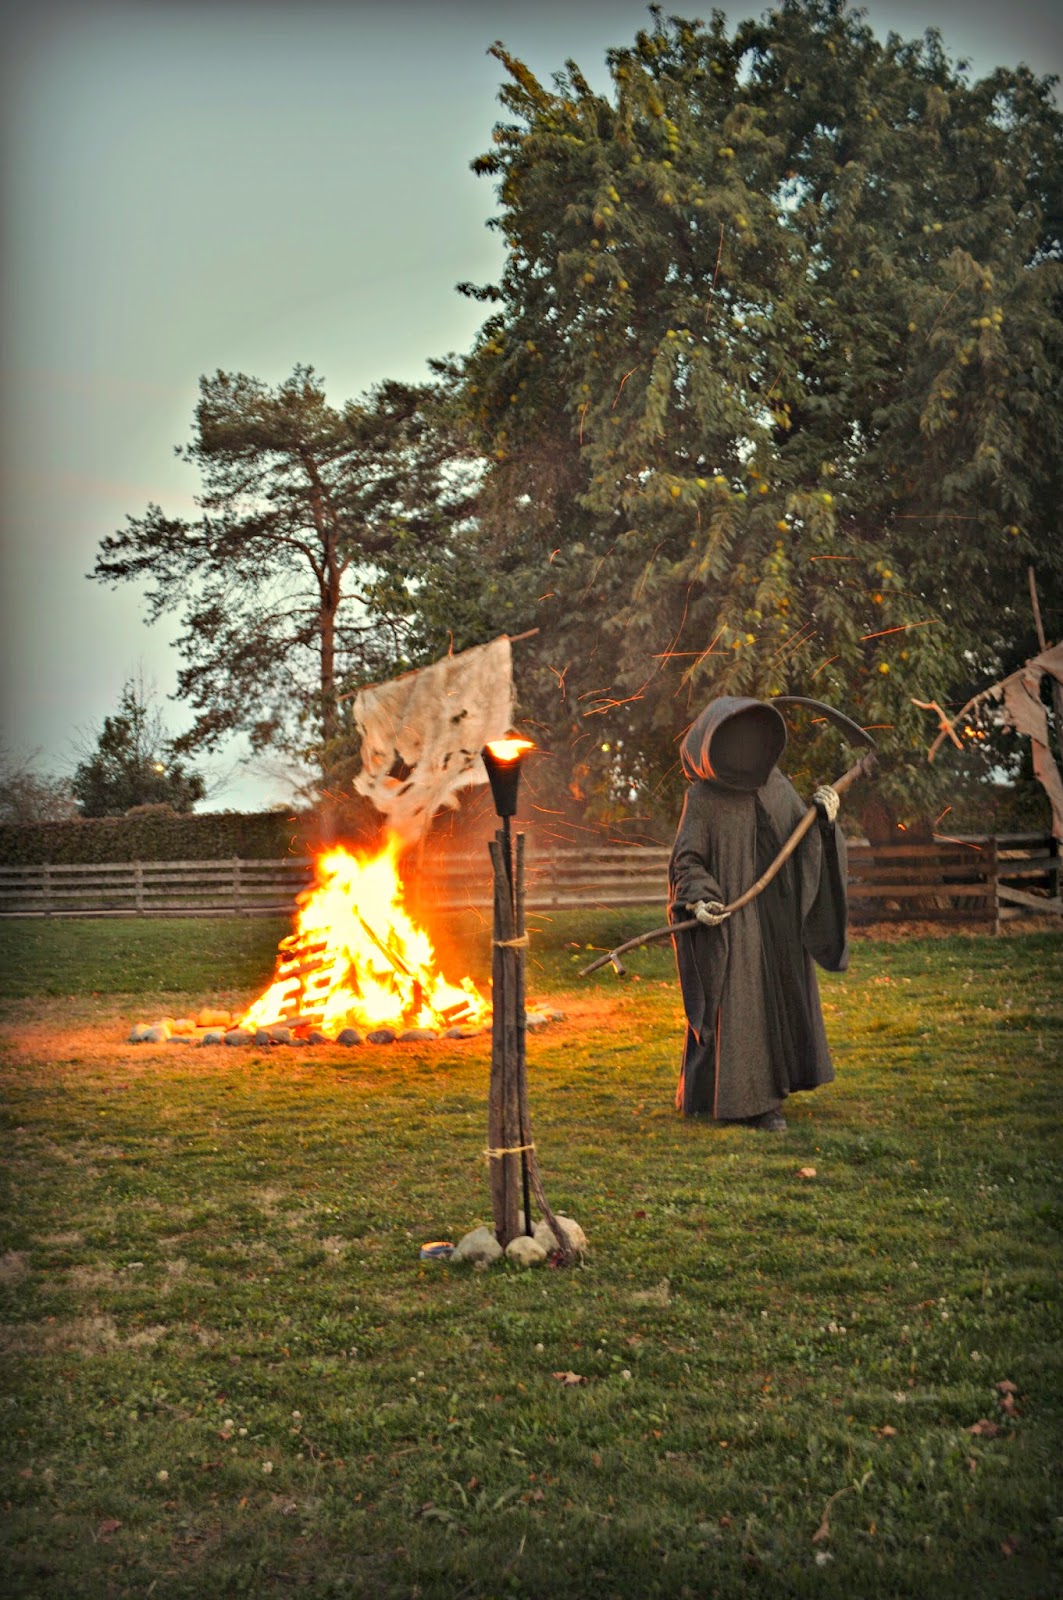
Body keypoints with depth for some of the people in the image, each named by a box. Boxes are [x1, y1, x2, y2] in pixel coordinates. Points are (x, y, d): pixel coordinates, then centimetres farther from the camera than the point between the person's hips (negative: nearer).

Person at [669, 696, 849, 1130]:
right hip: (732, 919, -5)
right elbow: (687, 860, -6)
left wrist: (824, 817, -12)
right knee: (741, 1003, -4)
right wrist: (699, 900, -23)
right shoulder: (703, 798, -6)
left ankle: (772, 1085, 28)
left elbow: (805, 845, 7)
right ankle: (751, 1100, 3)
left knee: (782, 997, 12)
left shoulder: (778, 786, 8)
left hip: (780, 917, 6)